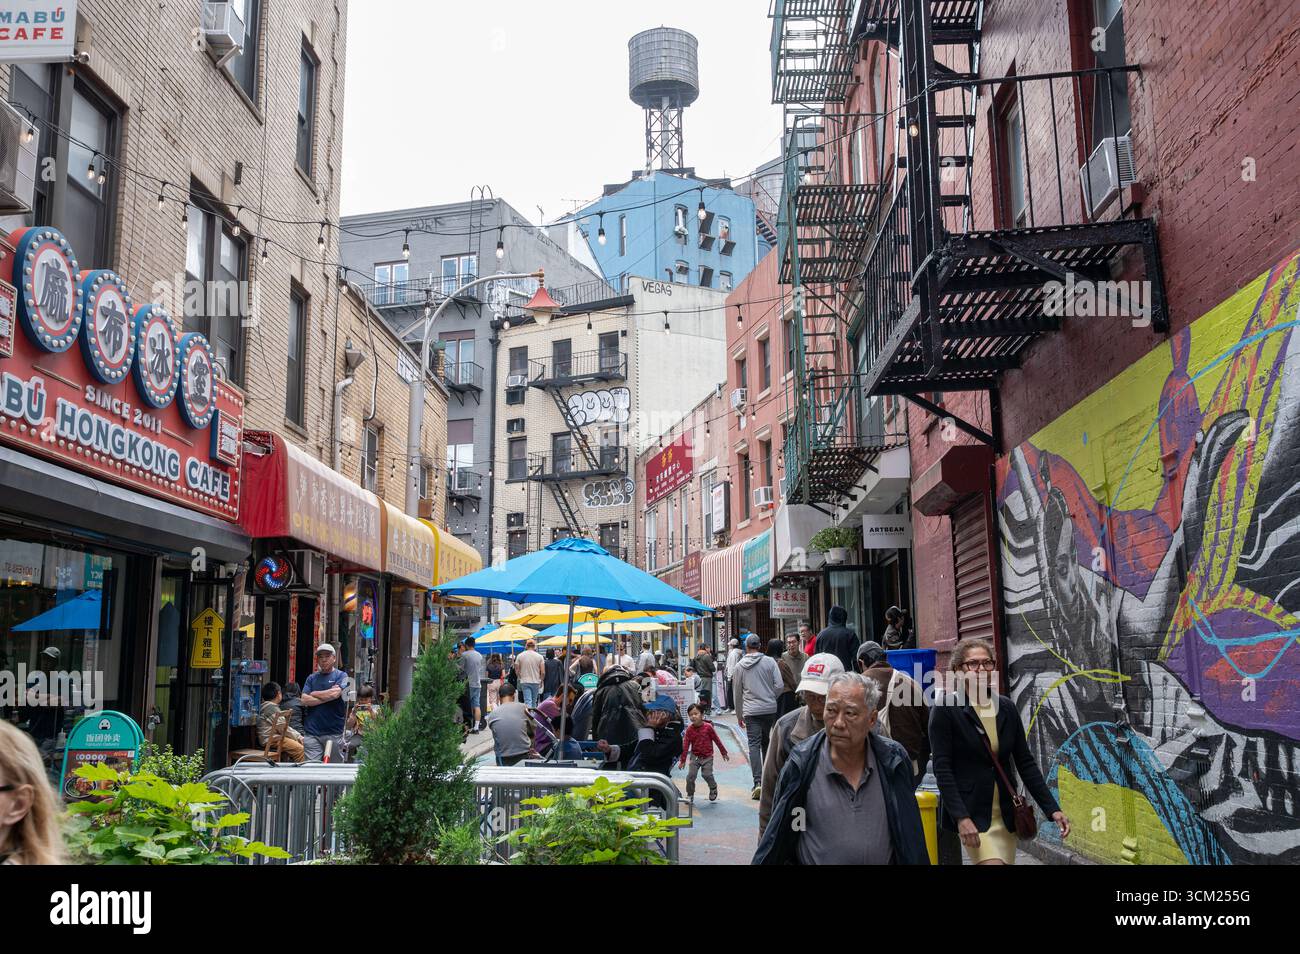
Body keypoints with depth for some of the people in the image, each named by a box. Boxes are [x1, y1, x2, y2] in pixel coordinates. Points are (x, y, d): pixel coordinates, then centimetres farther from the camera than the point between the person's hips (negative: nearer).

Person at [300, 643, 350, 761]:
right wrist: (328, 696, -6)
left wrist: (314, 694, 2)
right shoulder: (312, 678, 14)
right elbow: (305, 700, 1)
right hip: (311, 732, 2)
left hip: (334, 732, -2)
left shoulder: (341, 676, 5)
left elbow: (335, 693, -12)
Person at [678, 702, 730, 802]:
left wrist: (724, 753, 6)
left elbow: (717, 740, -1)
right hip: (695, 756, 2)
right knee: (690, 776, -4)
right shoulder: (689, 729, -7)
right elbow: (685, 745, -4)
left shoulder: (708, 727, -12)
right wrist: (682, 760, -5)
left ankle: (713, 788, 20)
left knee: (707, 774, -11)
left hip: (707, 757, -2)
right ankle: (690, 795, 16)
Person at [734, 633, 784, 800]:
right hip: (770, 710, 1)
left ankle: (758, 782, -17)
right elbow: (779, 685, -6)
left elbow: (738, 693, 10)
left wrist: (739, 715, 20)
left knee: (754, 745, -4)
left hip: (751, 711, -1)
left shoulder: (740, 666, 3)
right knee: (767, 744, 16)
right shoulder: (769, 661, -1)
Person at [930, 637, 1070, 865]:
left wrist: (1052, 809, 2)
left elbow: (1025, 763, 9)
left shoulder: (1007, 708, 7)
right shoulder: (945, 710, -8)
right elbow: (942, 768, -11)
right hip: (971, 814, -5)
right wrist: (961, 818, -20)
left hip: (1006, 815, 5)